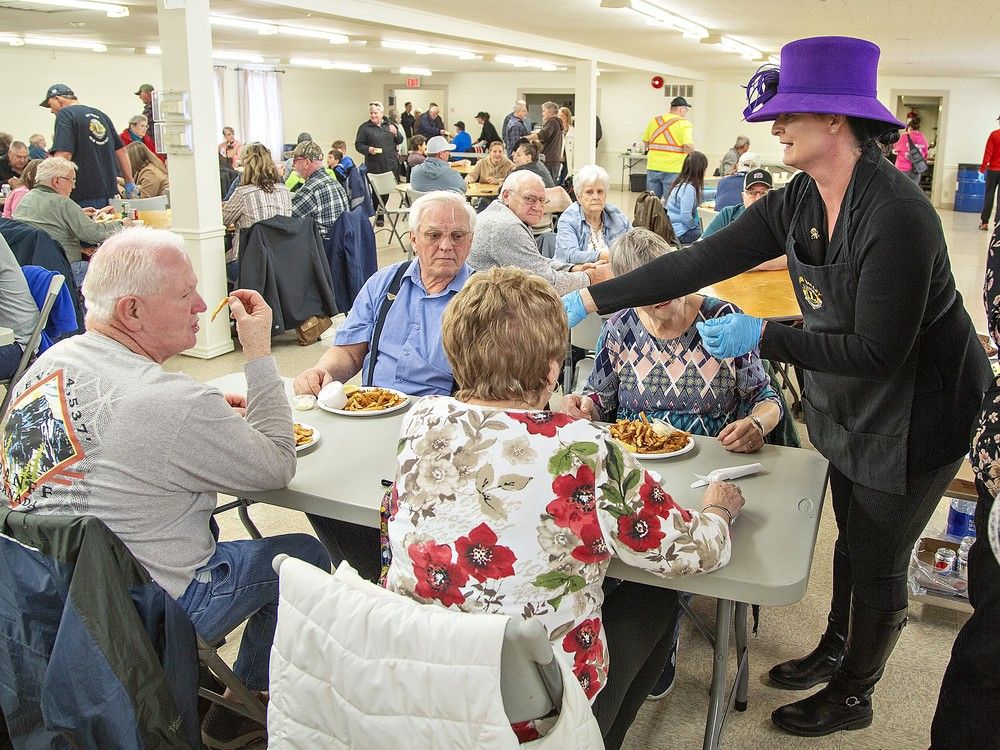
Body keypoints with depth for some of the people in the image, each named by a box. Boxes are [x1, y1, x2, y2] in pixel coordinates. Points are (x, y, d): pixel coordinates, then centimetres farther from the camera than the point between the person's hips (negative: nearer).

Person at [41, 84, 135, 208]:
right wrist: (129, 183, 23)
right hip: (110, 192, 7)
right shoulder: (101, 115, 16)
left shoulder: (65, 115, -6)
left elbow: (64, 155, -19)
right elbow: (121, 151, 18)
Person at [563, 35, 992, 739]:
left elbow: (878, 353, -29)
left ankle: (852, 697, 33)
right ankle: (833, 652, 46)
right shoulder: (798, 202, -6)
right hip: (846, 409, 7)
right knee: (851, 541, 24)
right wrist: (593, 299, -11)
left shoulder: (897, 215, -31)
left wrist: (763, 336, -27)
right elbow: (702, 261, -8)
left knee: (877, 565, 10)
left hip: (914, 417, -7)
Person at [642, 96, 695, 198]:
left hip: (653, 168, 5)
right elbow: (688, 146, -18)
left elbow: (646, 141, 13)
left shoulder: (654, 120, 8)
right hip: (673, 170, -5)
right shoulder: (684, 123, -8)